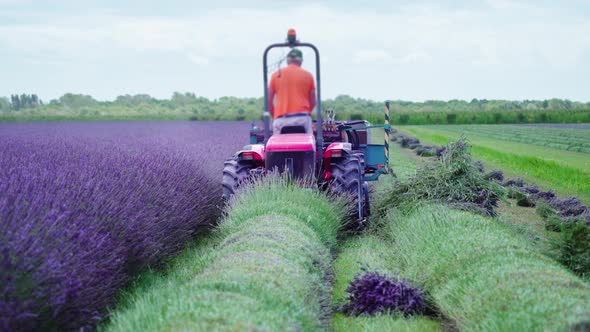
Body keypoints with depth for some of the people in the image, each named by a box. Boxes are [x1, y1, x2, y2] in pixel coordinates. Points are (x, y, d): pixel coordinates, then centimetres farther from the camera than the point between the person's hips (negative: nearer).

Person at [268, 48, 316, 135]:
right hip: (303, 118, 0)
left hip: (281, 120, 0)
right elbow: (313, 102, 13)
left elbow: (269, 102, 12)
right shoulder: (308, 75, 9)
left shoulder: (277, 75, 10)